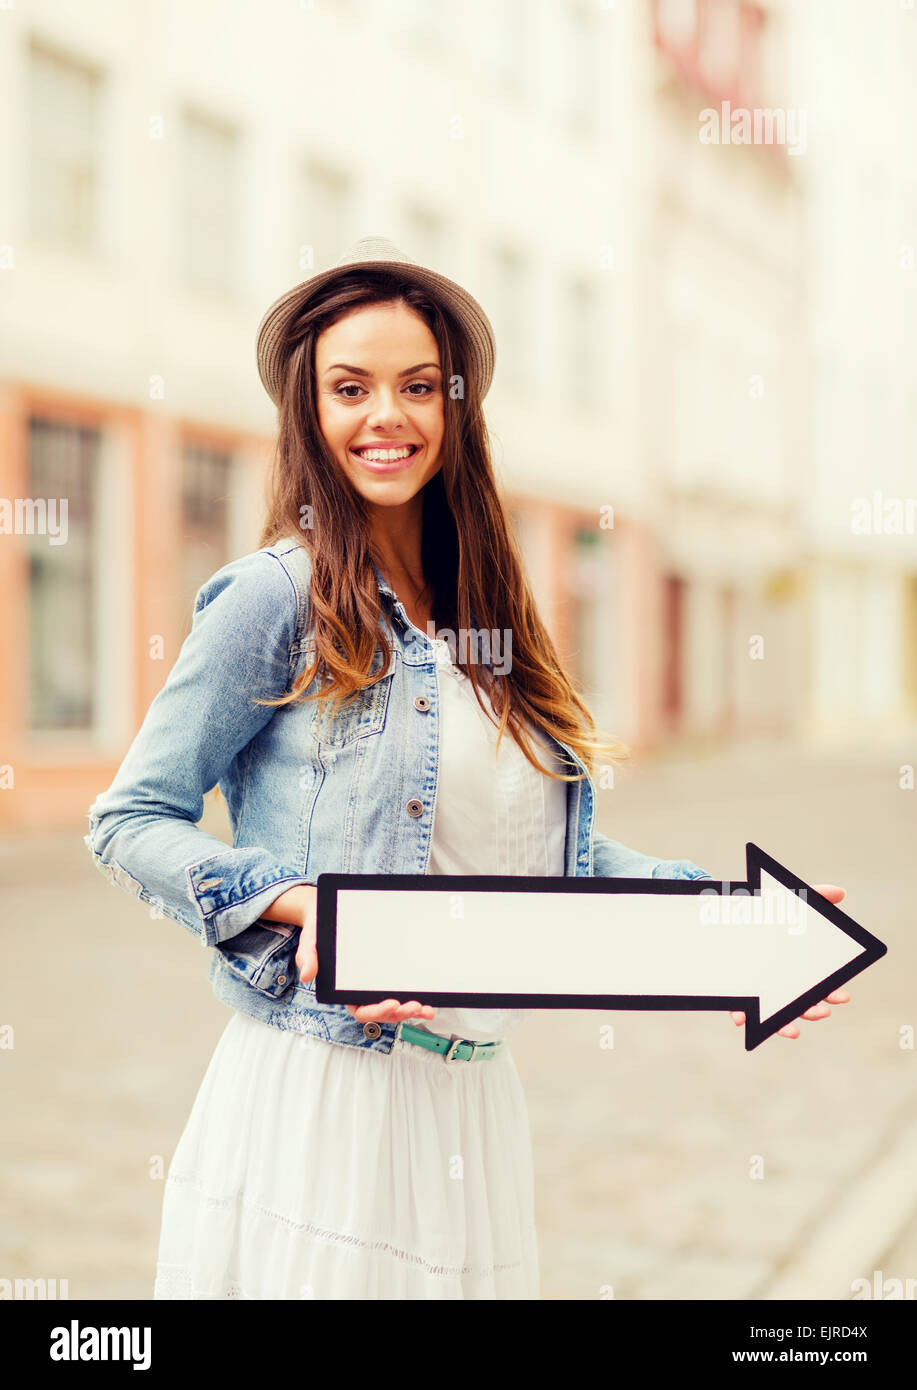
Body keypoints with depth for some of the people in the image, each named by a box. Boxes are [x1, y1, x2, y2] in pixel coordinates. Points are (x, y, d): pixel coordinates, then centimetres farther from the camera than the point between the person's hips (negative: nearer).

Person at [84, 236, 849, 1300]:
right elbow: (129, 821, -6)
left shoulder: (481, 617, 11)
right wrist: (298, 903, -20)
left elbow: (546, 850, 17)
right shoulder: (277, 598, -7)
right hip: (316, 1097, -6)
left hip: (473, 1106, 6)